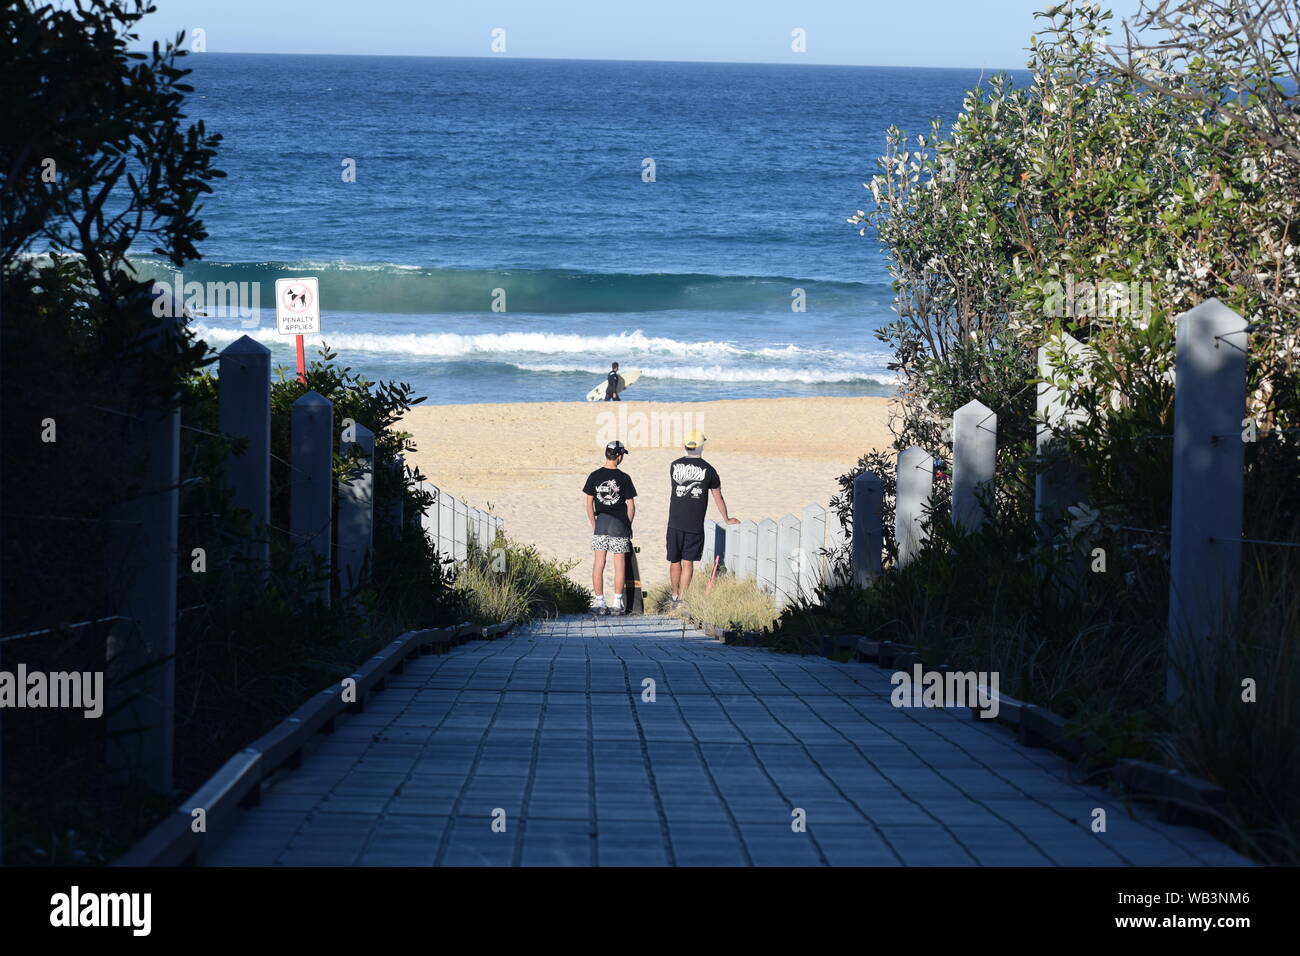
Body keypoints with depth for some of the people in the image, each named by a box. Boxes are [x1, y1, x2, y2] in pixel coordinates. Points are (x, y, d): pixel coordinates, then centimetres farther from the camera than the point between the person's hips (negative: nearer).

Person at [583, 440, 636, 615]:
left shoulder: (594, 476, -2)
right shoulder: (624, 478, -7)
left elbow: (589, 504, 1)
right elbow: (631, 506, -4)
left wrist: (594, 525, 10)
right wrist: (628, 525, 10)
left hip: (601, 522, 2)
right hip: (619, 524, -2)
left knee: (598, 564, 5)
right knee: (619, 564, 4)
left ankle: (599, 602, 4)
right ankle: (617, 603, 4)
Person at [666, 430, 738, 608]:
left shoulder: (675, 466, 4)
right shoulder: (708, 470, -1)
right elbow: (718, 498, 9)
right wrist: (727, 519, 23)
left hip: (675, 522, 2)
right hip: (695, 525, -2)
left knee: (674, 561, 13)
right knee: (687, 562, 0)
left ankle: (675, 597, 23)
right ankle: (682, 600, -5)